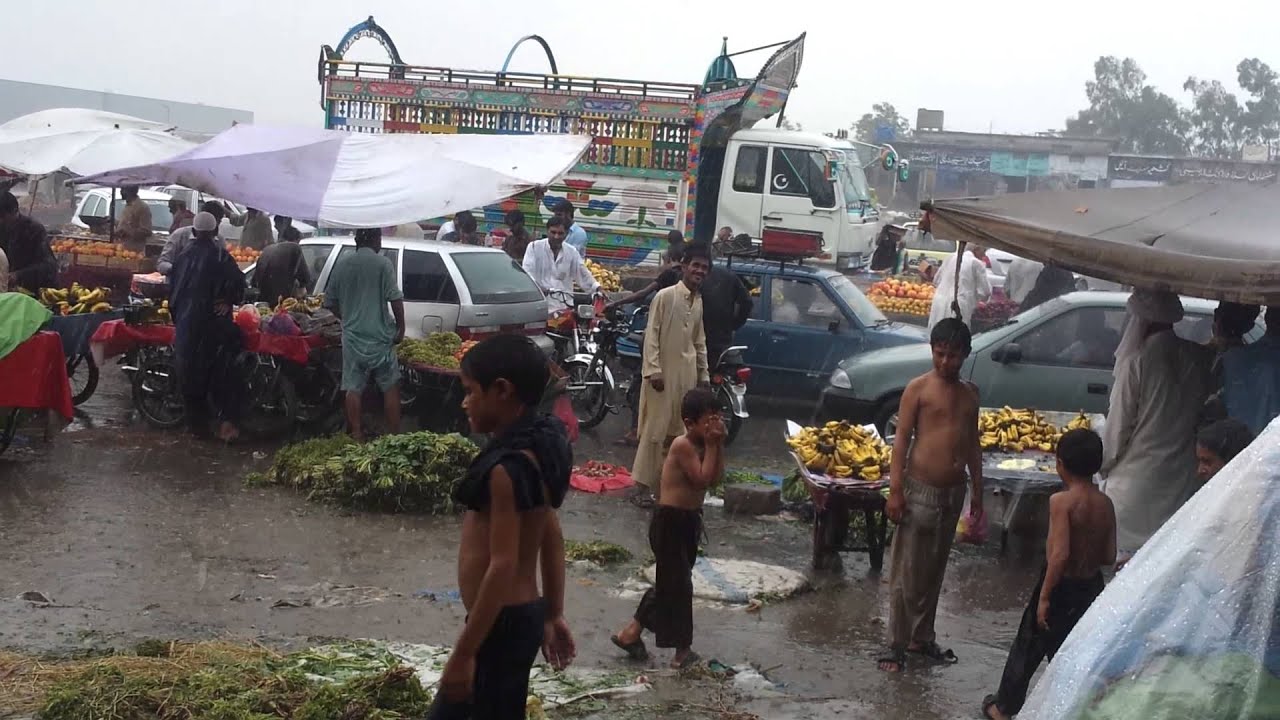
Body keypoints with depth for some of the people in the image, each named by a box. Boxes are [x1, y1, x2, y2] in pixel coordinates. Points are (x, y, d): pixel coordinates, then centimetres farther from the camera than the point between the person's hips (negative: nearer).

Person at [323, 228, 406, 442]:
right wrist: (401, 328, -4)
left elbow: (330, 302, 11)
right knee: (390, 387, 7)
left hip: (352, 336, 4)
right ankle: (394, 436, 7)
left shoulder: (342, 265, 5)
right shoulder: (382, 263, -7)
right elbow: (395, 298, -13)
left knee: (353, 388, 7)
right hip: (379, 336, -3)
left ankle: (357, 436, 10)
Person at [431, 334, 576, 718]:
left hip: (503, 626, -10)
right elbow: (551, 537, 14)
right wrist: (553, 615, 22)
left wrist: (463, 653, -21)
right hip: (522, 617, 10)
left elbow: (503, 566, -25)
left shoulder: (508, 467, -23)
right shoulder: (535, 452, 7)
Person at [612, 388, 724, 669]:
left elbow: (716, 477, 0)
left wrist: (719, 444, -6)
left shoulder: (701, 445, 7)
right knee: (678, 584, 0)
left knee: (669, 582, 17)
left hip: (689, 519, 10)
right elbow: (702, 479, -24)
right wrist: (711, 445, -19)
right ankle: (683, 649, 10)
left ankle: (631, 632, 27)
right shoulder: (683, 445, -20)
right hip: (670, 521, -10)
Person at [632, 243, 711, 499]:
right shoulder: (665, 296, -9)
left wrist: (704, 374, 16)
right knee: (655, 429, -4)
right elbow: (651, 335, -11)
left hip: (687, 373, 7)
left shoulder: (699, 301, 12)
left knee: (679, 430, 11)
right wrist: (653, 369, -18)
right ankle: (645, 483, 0)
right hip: (663, 372, -7)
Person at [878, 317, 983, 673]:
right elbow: (901, 440, -10)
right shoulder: (918, 388, -8)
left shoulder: (970, 392, 10)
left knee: (934, 571, 16)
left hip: (954, 493, 6)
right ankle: (897, 646, 5)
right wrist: (895, 491, -15)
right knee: (906, 573, -1)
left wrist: (977, 491, 14)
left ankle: (923, 637, 28)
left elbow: (973, 444, 16)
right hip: (920, 491, -6)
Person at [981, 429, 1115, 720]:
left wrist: (1044, 596, -20)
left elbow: (1060, 554, -26)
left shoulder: (1061, 500, -21)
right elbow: (1109, 557, 0)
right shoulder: (1105, 504, -3)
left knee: (1027, 648, 13)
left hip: (1061, 586, -5)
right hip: (1091, 587, 5)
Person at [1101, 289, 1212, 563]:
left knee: (1129, 551, 8)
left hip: (1138, 472, -4)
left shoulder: (1137, 361, -18)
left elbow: (1119, 423, -12)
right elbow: (1201, 408, 5)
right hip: (1181, 473, 5)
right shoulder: (1197, 357, -5)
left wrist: (1106, 463, 3)